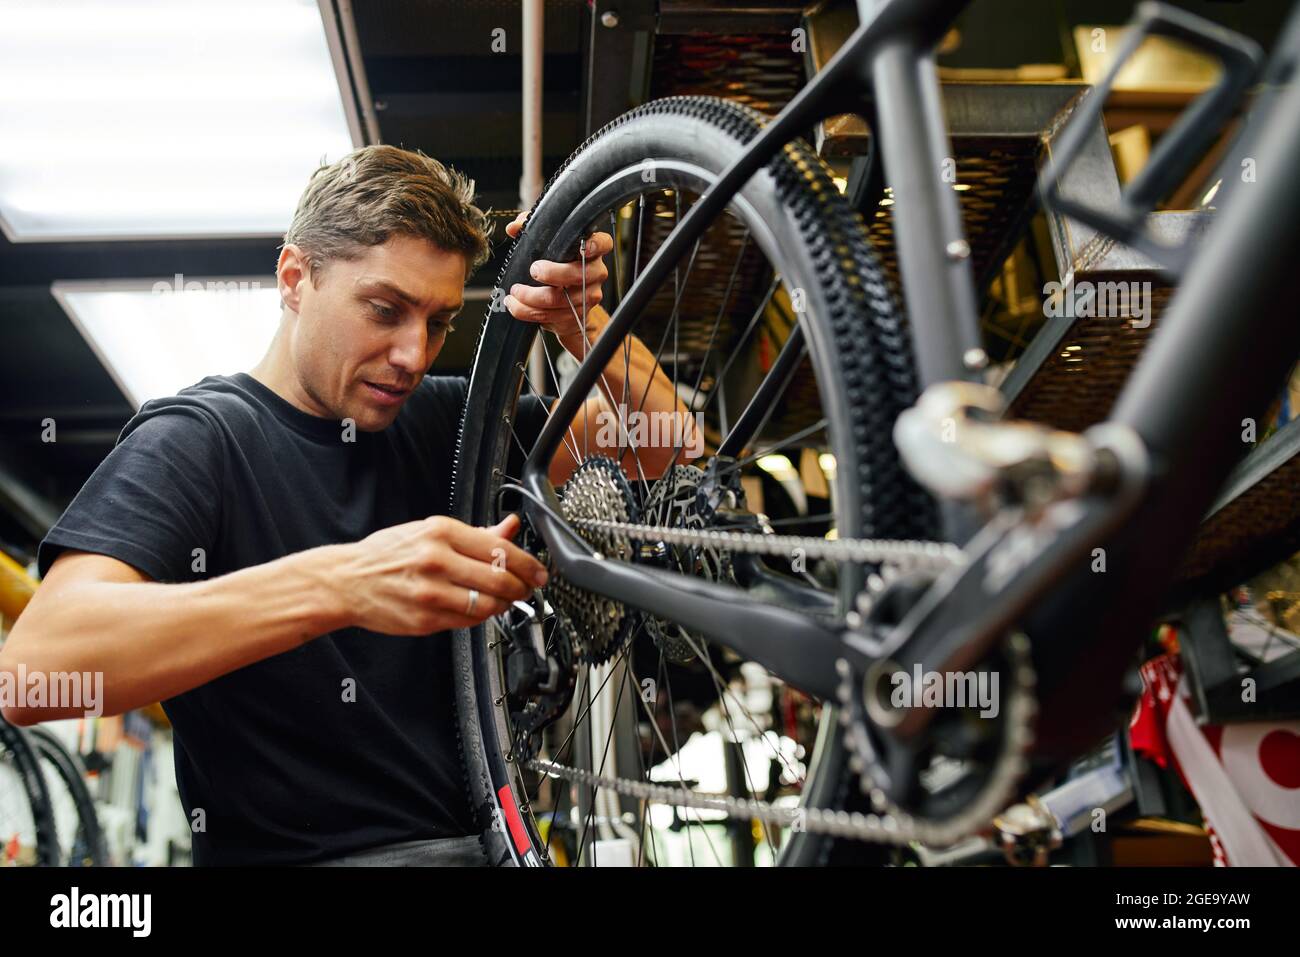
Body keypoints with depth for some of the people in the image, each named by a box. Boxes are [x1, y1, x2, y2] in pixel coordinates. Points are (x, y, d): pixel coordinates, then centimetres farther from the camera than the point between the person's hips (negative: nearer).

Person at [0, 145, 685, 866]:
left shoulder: (440, 421, 9)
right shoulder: (195, 438, -7)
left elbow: (662, 438, 10)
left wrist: (582, 319, -9)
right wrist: (339, 585, -35)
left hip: (466, 838, 5)